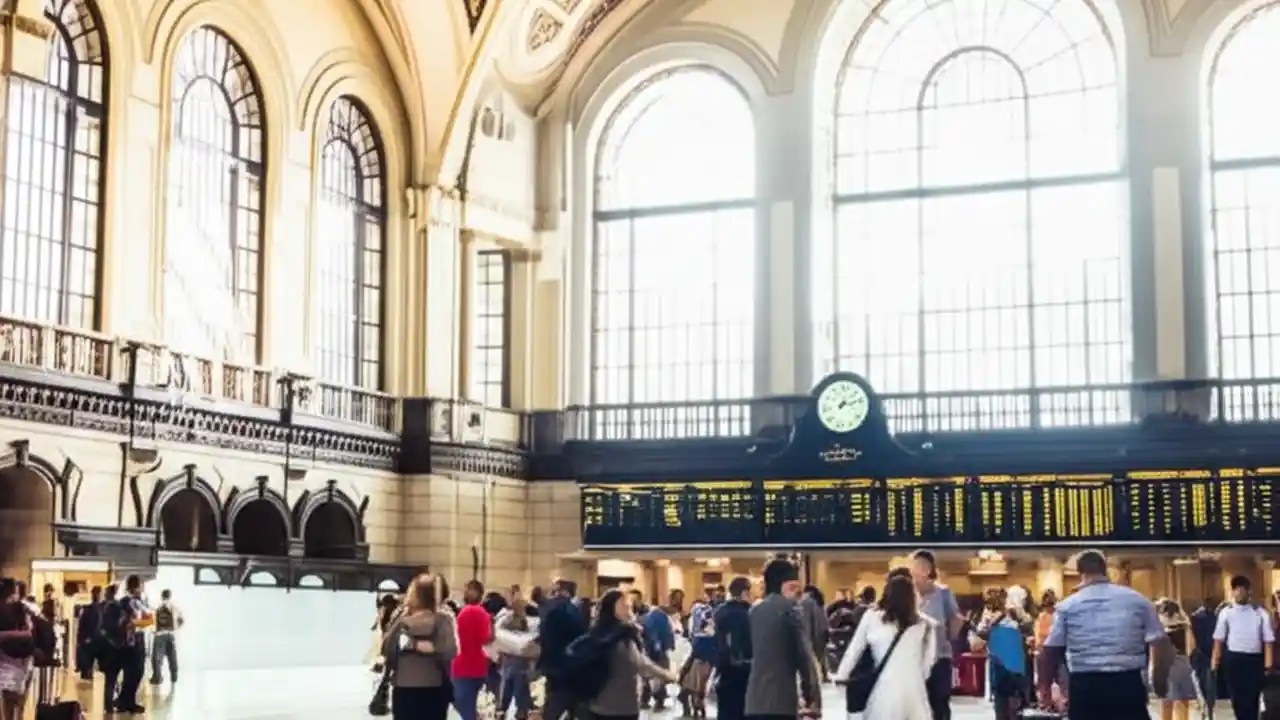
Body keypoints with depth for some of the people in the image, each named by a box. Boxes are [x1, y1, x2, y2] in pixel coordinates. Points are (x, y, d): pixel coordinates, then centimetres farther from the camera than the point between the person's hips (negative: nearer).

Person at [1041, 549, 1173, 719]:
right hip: (1128, 684, 0)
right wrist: (1160, 681, 18)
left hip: (1085, 686, 0)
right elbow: (1160, 642, 5)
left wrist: (1045, 685, 21)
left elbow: (1052, 649, 7)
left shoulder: (1067, 606, 5)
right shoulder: (1137, 600, 7)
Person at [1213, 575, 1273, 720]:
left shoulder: (1260, 613, -1)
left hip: (1254, 659, -1)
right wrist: (1215, 663, 2)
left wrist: (1268, 665, -7)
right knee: (1237, 699, 6)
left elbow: (1268, 641, -1)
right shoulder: (1226, 613, 1)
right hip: (1233, 659, 1)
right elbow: (1218, 640, 4)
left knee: (1252, 700, 1)